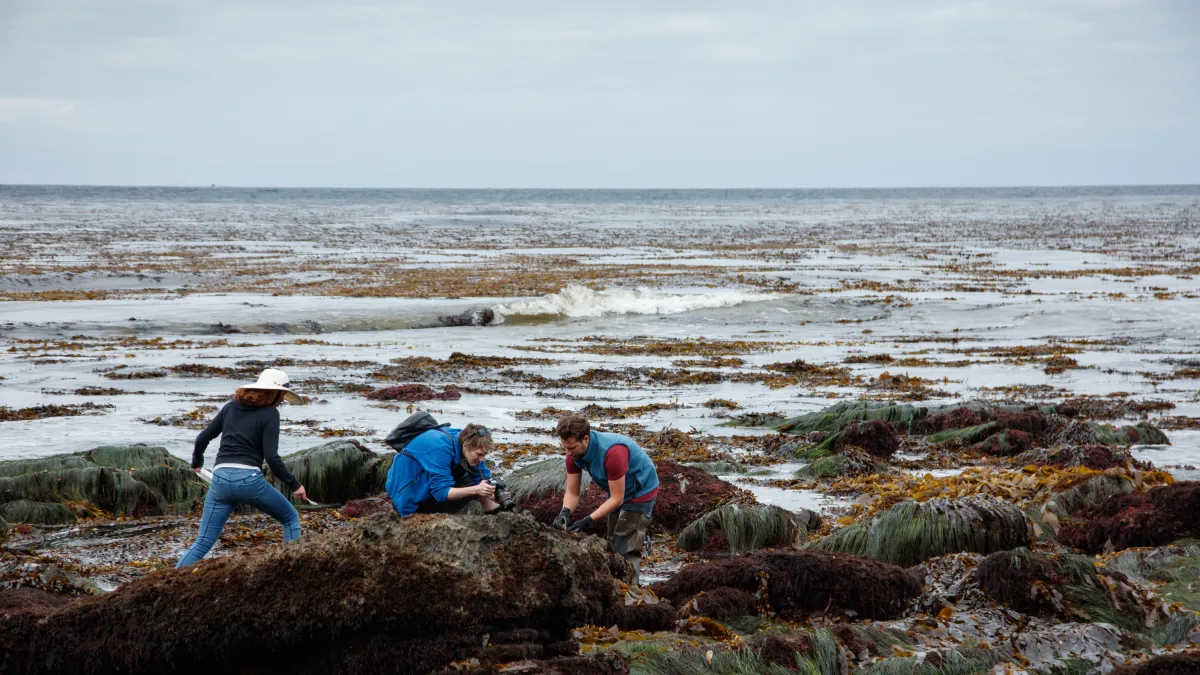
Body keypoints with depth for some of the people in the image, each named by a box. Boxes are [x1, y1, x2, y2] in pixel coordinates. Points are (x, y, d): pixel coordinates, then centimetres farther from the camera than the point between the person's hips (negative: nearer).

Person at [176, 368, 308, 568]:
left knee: (203, 543, 5)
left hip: (221, 478, 4)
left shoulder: (231, 407, 16)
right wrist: (294, 484, -1)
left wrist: (196, 462, 38)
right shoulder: (270, 413, 0)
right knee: (291, 518, 19)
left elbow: (202, 438, 18)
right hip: (248, 478, -4)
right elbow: (271, 457, -9)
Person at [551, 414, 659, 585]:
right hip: (617, 492, 8)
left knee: (626, 551, -11)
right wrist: (565, 511, -31)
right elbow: (572, 493, -9)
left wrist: (588, 520, -35)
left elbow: (617, 499, -30)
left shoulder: (612, 452, -38)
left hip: (641, 492, -8)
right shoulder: (574, 454, -16)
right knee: (613, 546, 16)